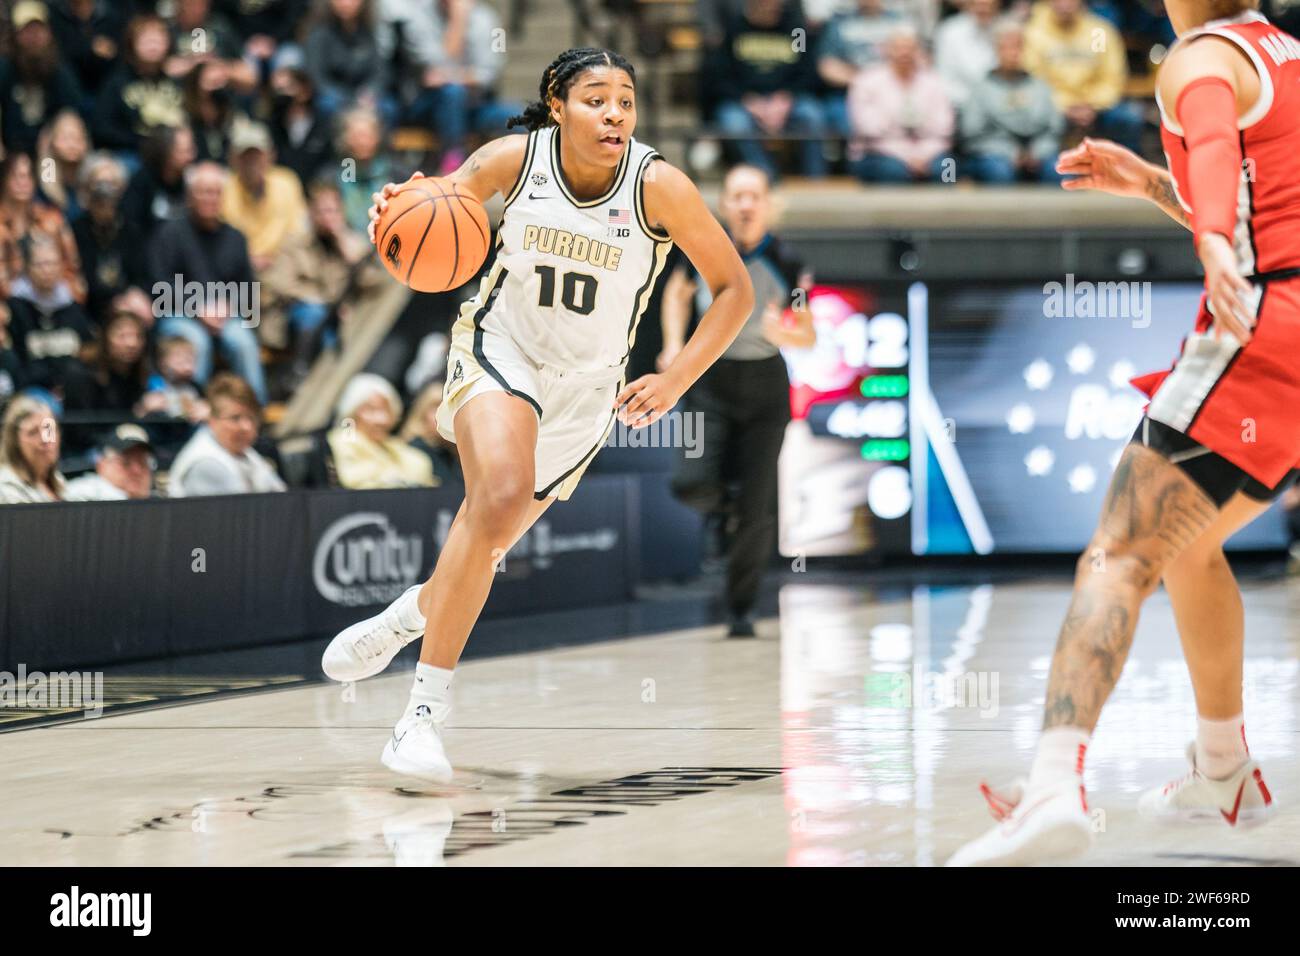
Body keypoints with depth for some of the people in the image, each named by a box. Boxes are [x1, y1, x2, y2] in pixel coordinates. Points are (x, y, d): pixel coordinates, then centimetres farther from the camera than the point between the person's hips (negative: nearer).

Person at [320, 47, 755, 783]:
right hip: (500, 348, -2)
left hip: (586, 386, 2)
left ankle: (411, 616, 46)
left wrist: (674, 382, -20)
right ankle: (430, 707, -22)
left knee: (486, 541, 10)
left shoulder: (659, 185, -20)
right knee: (502, 495, -29)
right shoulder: (514, 158, -17)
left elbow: (735, 289, -11)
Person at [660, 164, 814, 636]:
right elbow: (677, 293, 15)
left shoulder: (786, 265, -10)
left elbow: (809, 336, -1)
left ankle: (740, 609, 17)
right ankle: (720, 507, 17)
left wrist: (782, 334, -23)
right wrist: (674, 344, 1)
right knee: (693, 484, -21)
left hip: (764, 388, 0)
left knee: (756, 507, -1)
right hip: (711, 383, 0)